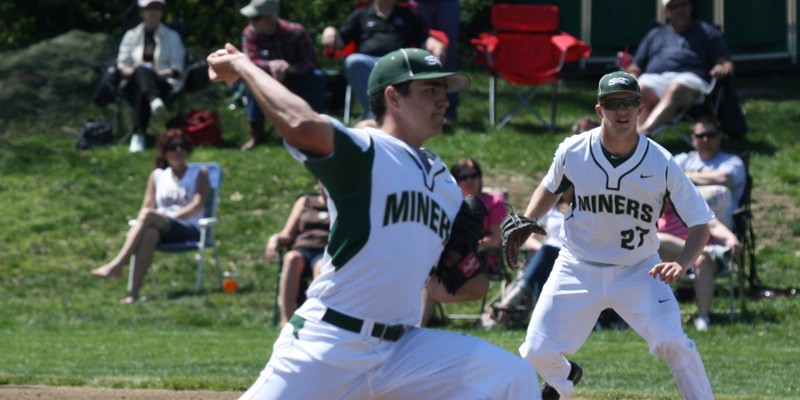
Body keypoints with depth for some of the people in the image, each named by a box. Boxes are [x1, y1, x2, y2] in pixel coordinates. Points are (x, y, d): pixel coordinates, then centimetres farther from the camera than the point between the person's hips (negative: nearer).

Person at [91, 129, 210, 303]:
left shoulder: (199, 174, 11)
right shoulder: (157, 175, 21)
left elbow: (197, 206, -3)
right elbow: (147, 205, 12)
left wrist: (169, 216, -15)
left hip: (189, 231, -3)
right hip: (164, 232, 3)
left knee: (149, 215, -31)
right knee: (150, 233, -38)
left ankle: (117, 263, -41)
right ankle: (134, 291, -51)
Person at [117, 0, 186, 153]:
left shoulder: (172, 36, 22)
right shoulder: (132, 35, 26)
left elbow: (177, 68, 11)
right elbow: (122, 65, 16)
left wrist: (158, 73, -10)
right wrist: (133, 70, -9)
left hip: (163, 82, -1)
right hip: (134, 83, 1)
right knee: (142, 70, -40)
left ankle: (138, 135, -57)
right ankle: (154, 100, -72)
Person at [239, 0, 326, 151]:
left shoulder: (296, 32, -20)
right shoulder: (250, 33, -16)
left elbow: (312, 63, -21)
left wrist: (289, 68, -41)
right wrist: (271, 65, -47)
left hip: (297, 80, -1)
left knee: (318, 76, -30)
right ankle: (257, 132, -23)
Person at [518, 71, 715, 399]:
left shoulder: (662, 163, -17)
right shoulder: (572, 151, -12)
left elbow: (699, 223, -12)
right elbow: (549, 189, 11)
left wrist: (682, 263, -30)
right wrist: (525, 222, -7)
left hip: (638, 271, -2)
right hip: (578, 270, 2)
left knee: (672, 342, -23)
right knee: (537, 353, 1)